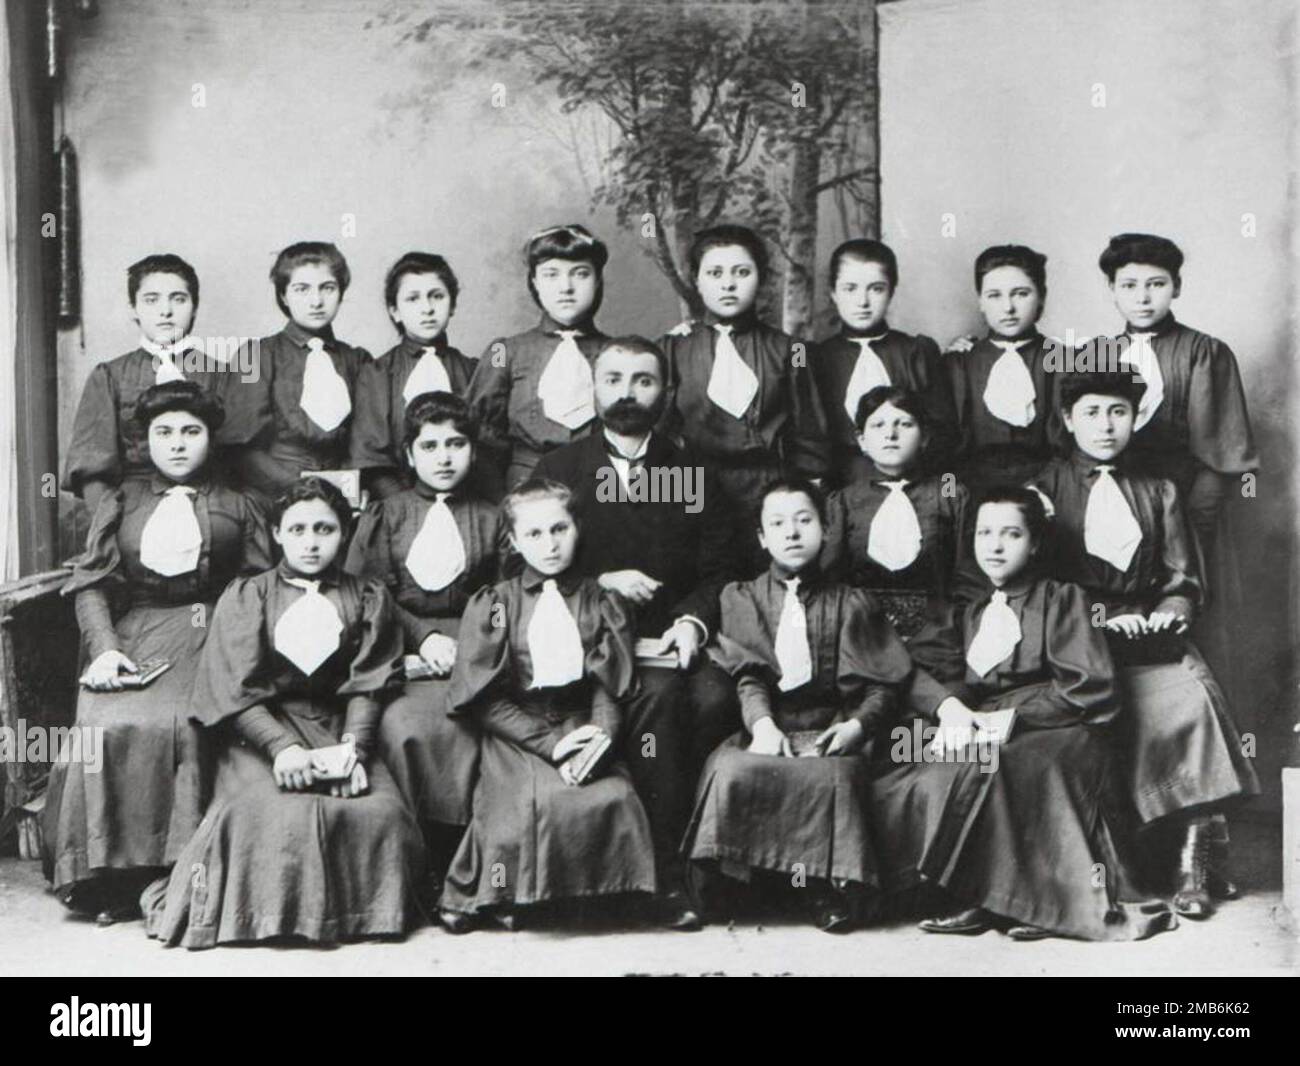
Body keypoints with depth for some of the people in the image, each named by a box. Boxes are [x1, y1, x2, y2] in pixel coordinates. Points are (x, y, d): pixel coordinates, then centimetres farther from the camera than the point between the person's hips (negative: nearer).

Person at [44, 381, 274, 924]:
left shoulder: (238, 507, 18)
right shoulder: (120, 503, 21)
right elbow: (91, 584, 10)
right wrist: (104, 649, -7)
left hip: (213, 636, -1)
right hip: (135, 638, 1)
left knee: (181, 721, -32)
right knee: (111, 724, -28)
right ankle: (114, 879, -19)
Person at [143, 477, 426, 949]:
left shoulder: (368, 599, 14)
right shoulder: (244, 597, 10)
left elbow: (369, 687, 3)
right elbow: (235, 689, -2)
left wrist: (353, 748, -17)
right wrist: (283, 747, -19)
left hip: (338, 731, 2)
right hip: (257, 733, -2)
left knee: (380, 813, -28)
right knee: (287, 815, -33)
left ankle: (368, 909, -5)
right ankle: (274, 915, -12)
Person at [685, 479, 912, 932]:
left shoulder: (851, 603, 17)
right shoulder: (741, 597, 18)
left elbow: (881, 686, 9)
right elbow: (747, 674, 1)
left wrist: (858, 724, -12)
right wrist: (762, 723, -18)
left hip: (830, 732, 0)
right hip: (766, 729, 1)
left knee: (832, 777, -36)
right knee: (733, 772, -34)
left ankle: (830, 892, -22)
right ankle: (718, 887, -17)